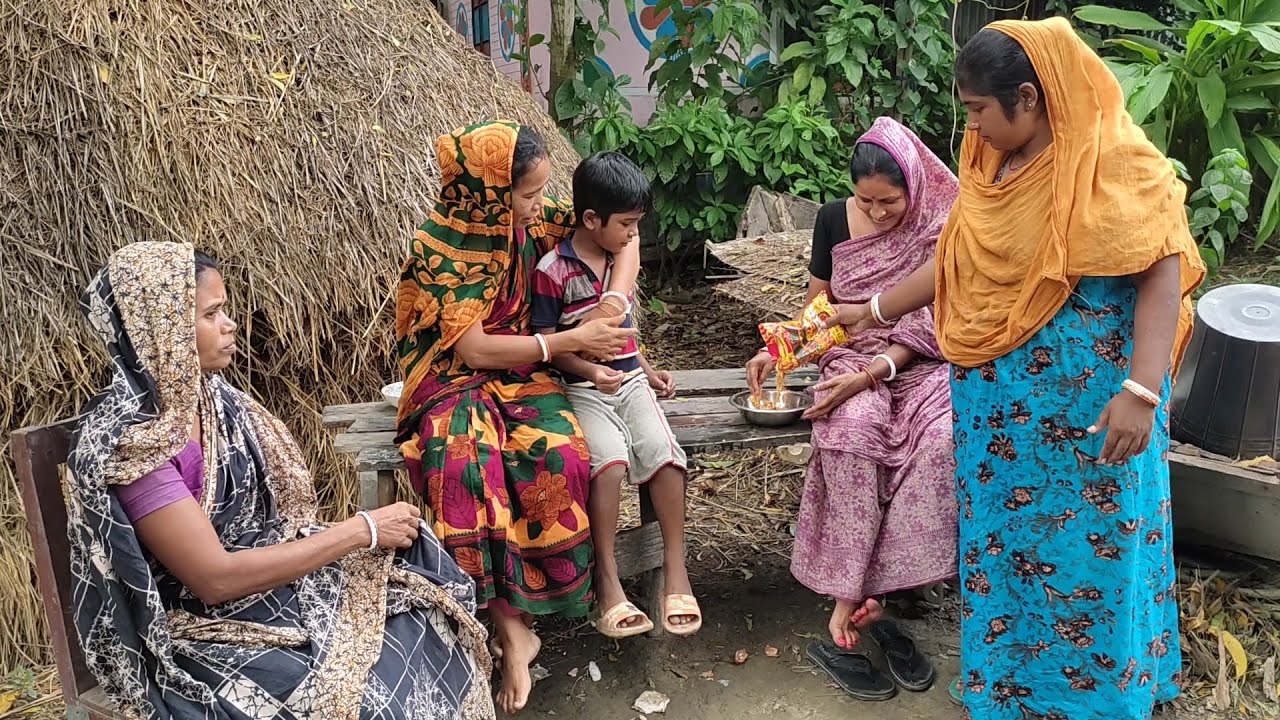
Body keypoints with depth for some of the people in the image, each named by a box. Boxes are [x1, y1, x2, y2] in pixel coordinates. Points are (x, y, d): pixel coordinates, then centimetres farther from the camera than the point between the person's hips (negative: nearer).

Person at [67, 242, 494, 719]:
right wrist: (362, 531, -22)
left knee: (434, 639, -7)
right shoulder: (125, 440, -23)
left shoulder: (209, 394, 1)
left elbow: (273, 506, 6)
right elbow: (215, 579, -24)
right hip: (210, 630, -7)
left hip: (272, 573, 7)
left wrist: (373, 528, -10)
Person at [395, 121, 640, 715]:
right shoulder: (438, 247, -15)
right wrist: (572, 341, -19)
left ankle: (518, 618, -15)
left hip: (521, 376, 4)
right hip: (455, 383, -3)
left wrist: (613, 306, -11)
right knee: (468, 466, -37)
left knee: (559, 456, -29)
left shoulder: (532, 221, -2)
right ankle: (512, 627, -23)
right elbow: (474, 350, -19)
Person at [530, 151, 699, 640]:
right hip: (582, 389, -5)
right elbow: (547, 343, -9)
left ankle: (675, 568, -6)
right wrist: (591, 371, -23)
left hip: (629, 380, 5)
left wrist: (647, 371, 15)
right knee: (610, 460, -30)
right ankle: (607, 582, -17)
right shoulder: (553, 270, -10)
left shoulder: (620, 259, 11)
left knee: (666, 453, -19)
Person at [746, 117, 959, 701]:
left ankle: (850, 605, -28)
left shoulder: (939, 231, -5)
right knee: (853, 431, -34)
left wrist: (870, 376, -21)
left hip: (916, 366, -1)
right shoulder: (834, 220, 3)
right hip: (850, 359, 1)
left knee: (945, 438, -33)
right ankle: (859, 604, -28)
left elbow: (925, 332, -7)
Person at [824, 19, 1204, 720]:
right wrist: (872, 311, 15)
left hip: (1087, 400, -7)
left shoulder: (1114, 163, -17)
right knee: (1004, 539, 18)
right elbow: (955, 263, 14)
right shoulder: (990, 163, 6)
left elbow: (1163, 272, -20)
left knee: (1084, 548, 7)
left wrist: (1142, 389, -28)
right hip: (998, 401, 7)